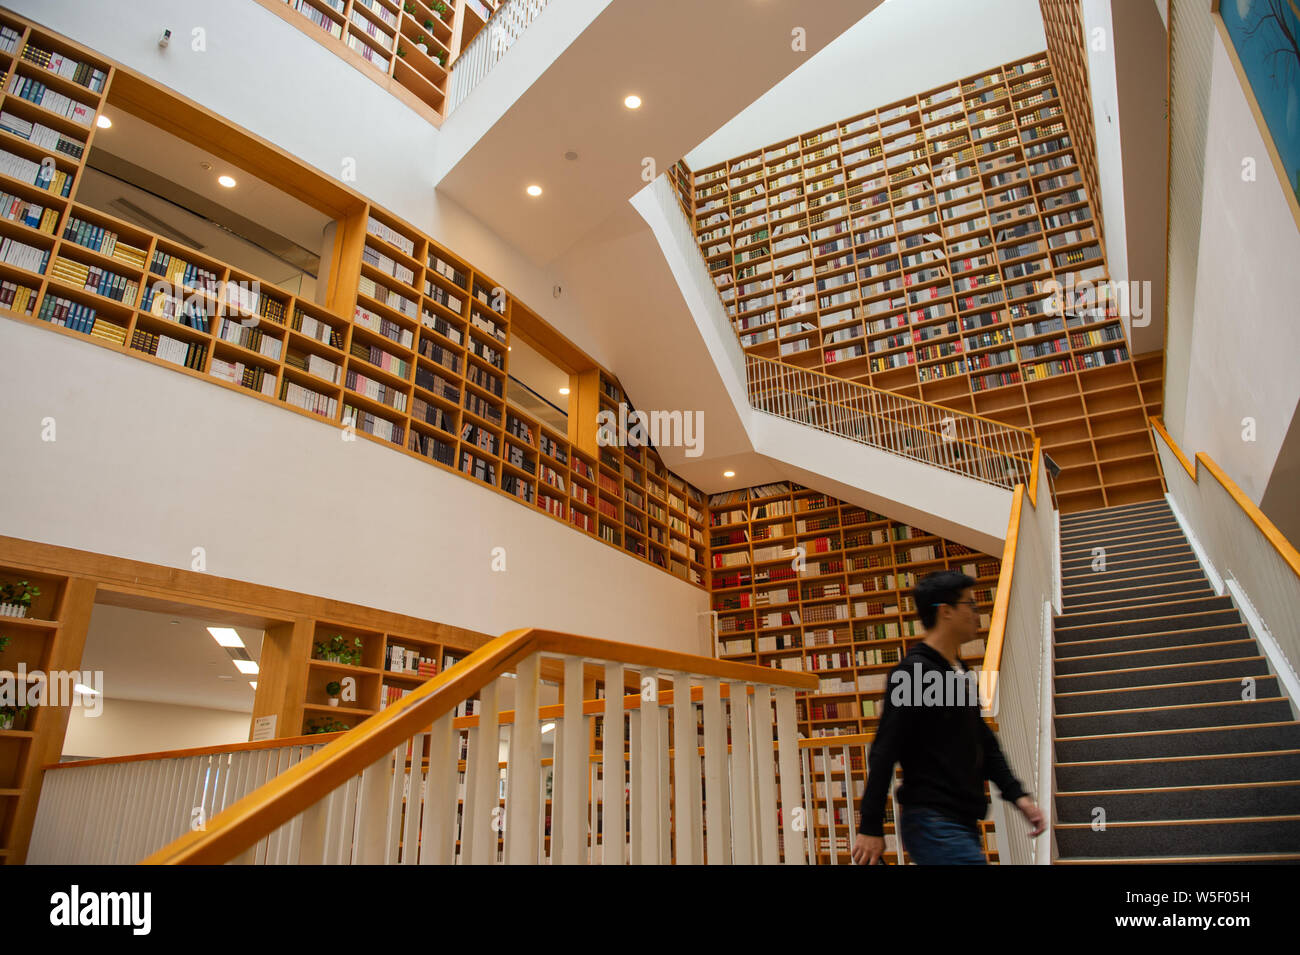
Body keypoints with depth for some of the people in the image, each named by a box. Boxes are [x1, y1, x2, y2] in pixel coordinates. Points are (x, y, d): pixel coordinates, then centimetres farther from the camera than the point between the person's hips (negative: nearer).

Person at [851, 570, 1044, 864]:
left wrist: (1017, 795, 11)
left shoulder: (963, 674, 16)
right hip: (933, 823, -9)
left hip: (963, 824, 9)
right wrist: (871, 827, -17)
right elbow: (883, 753, -16)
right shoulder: (913, 673, -13)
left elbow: (985, 744, 23)